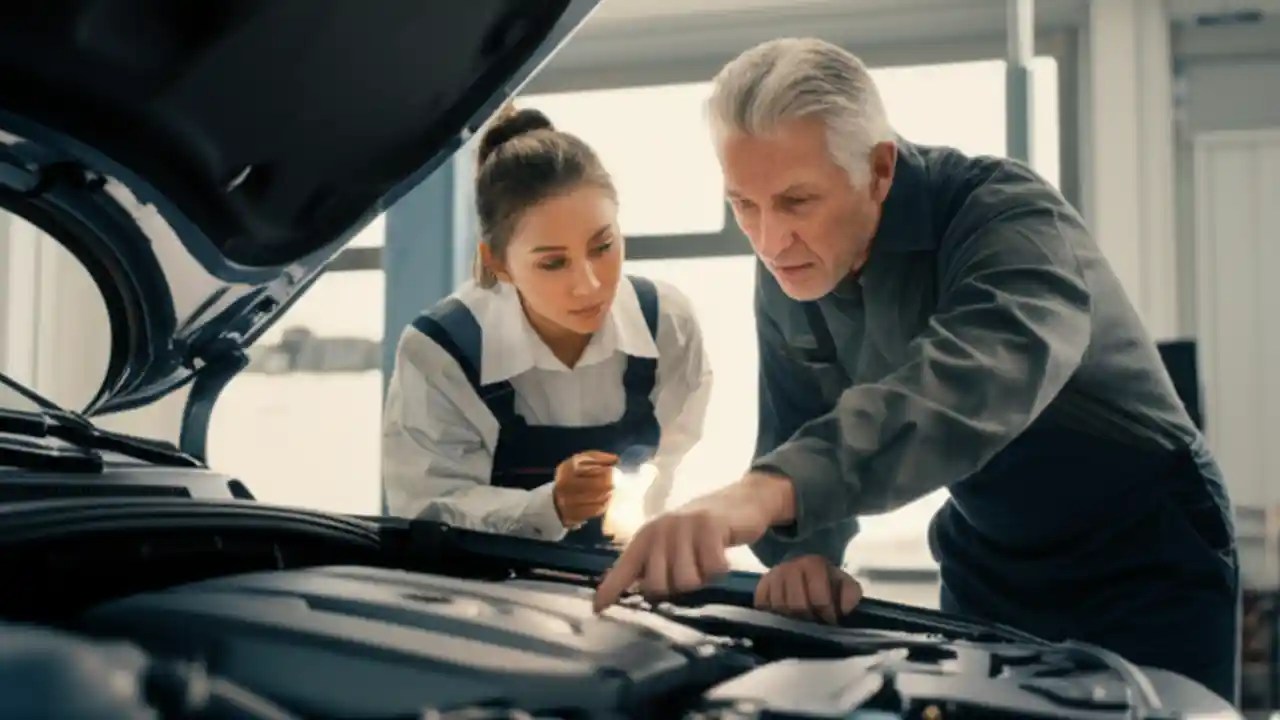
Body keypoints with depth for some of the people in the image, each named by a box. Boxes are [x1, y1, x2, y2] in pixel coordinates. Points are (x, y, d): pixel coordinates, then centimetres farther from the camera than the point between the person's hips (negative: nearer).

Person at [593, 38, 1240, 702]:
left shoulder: (1007, 217, -29)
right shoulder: (786, 281, -8)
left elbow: (973, 380, -49)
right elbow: (797, 446, -3)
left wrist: (769, 489, -64)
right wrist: (804, 557, -28)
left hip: (1145, 559, -5)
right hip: (987, 567, 6)